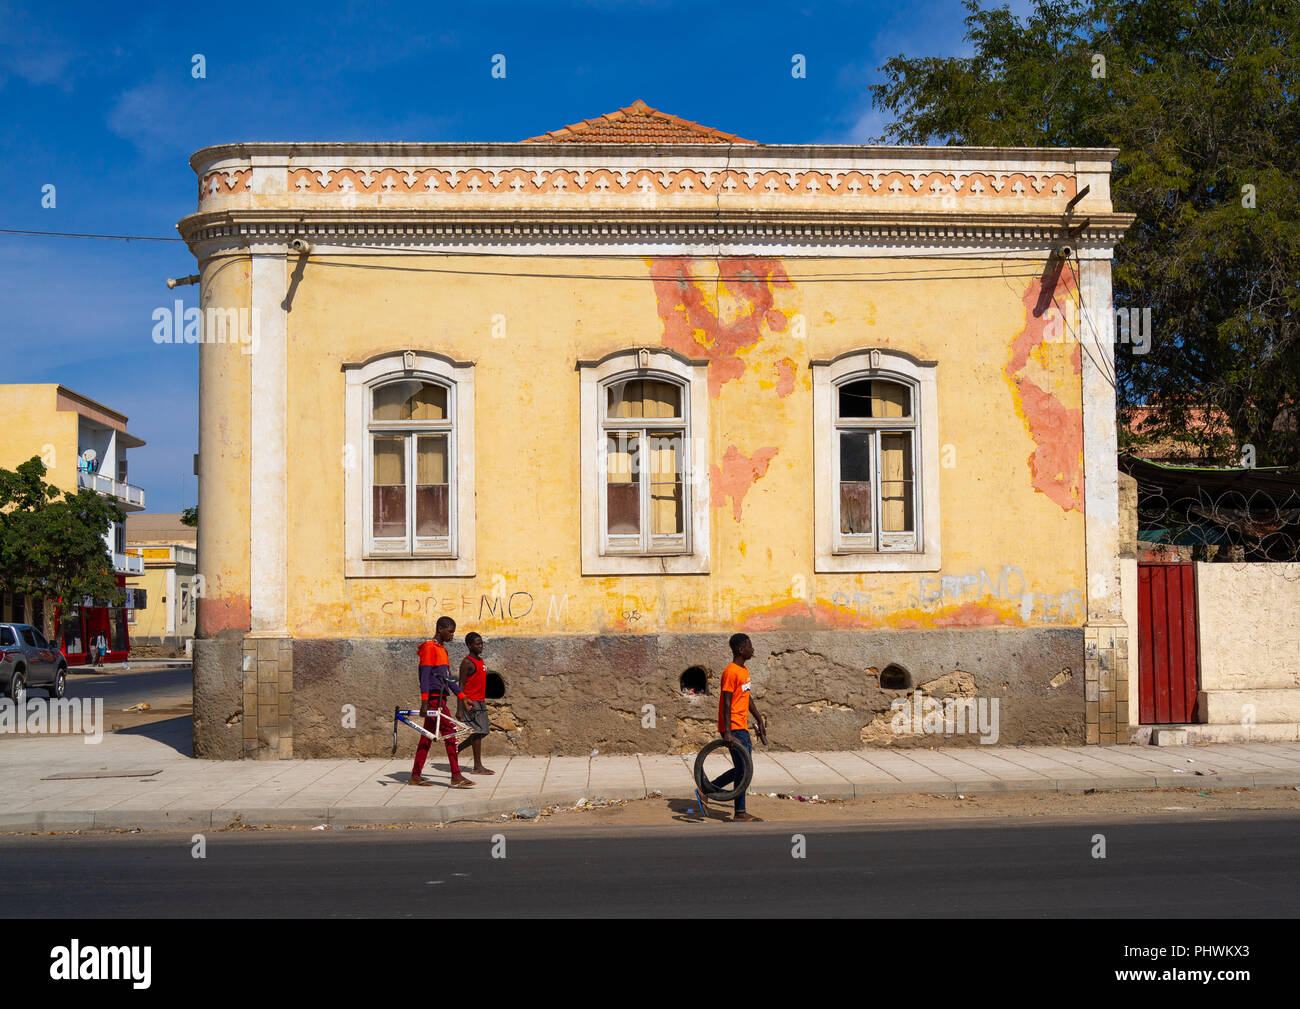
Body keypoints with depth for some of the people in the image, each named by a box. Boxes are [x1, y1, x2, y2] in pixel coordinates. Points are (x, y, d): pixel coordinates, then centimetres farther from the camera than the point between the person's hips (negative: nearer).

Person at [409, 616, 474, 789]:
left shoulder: (441, 649, 20)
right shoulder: (429, 648, -9)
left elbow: (448, 678, 25)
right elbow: (425, 676, -16)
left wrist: (463, 697, 23)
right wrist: (424, 703, -22)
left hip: (439, 698, 10)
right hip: (433, 698, -10)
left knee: (427, 736, 10)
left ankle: (415, 776, 13)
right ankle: (456, 776, -11)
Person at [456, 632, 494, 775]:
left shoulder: (480, 660, 16)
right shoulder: (467, 662, -11)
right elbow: (461, 685, -14)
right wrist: (459, 709, -17)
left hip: (480, 702, 9)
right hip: (471, 702, -9)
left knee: (482, 732, 9)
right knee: (478, 732, -8)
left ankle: (456, 749, 22)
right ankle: (477, 766, -3)